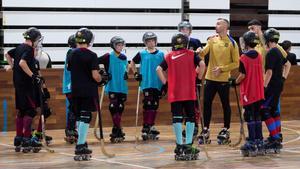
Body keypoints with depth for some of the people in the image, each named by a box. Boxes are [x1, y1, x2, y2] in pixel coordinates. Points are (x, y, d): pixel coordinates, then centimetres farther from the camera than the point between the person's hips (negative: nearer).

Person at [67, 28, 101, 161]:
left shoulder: (71, 55, 5)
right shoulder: (91, 55, -12)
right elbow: (95, 75, -17)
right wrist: (101, 79, 2)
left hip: (75, 90, 6)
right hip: (89, 91, -6)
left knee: (79, 117, 16)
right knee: (85, 118, -4)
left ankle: (82, 145, 23)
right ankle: (80, 147, -10)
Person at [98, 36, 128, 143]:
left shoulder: (124, 57, 10)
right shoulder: (108, 57, -6)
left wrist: (126, 74, 11)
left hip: (122, 87, 5)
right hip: (112, 87, -5)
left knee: (120, 108, 8)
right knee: (113, 108, -10)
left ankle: (116, 130, 19)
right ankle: (117, 131, -7)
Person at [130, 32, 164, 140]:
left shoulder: (160, 54, 5)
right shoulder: (142, 54, 3)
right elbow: (132, 63, 18)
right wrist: (136, 74, 7)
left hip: (157, 84, 2)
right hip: (146, 84, -2)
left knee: (155, 106, 8)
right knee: (148, 105, -10)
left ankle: (150, 126, 19)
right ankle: (146, 128, -8)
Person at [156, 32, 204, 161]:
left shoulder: (169, 56, 8)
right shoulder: (191, 54, 5)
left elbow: (159, 69, -3)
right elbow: (201, 64, -10)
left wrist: (165, 83, 6)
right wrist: (198, 78, 2)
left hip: (174, 92, 1)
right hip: (189, 92, -1)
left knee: (177, 118, 2)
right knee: (190, 117, 7)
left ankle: (179, 145, -1)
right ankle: (188, 144, 0)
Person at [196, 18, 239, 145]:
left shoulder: (231, 43, -4)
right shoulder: (212, 40, 8)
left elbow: (236, 63, -5)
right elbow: (203, 52, -5)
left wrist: (222, 69, -14)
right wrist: (200, 51, -27)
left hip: (223, 80, -4)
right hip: (210, 78, 4)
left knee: (225, 105, 6)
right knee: (207, 104, 5)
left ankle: (226, 131, 16)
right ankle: (205, 131, 13)